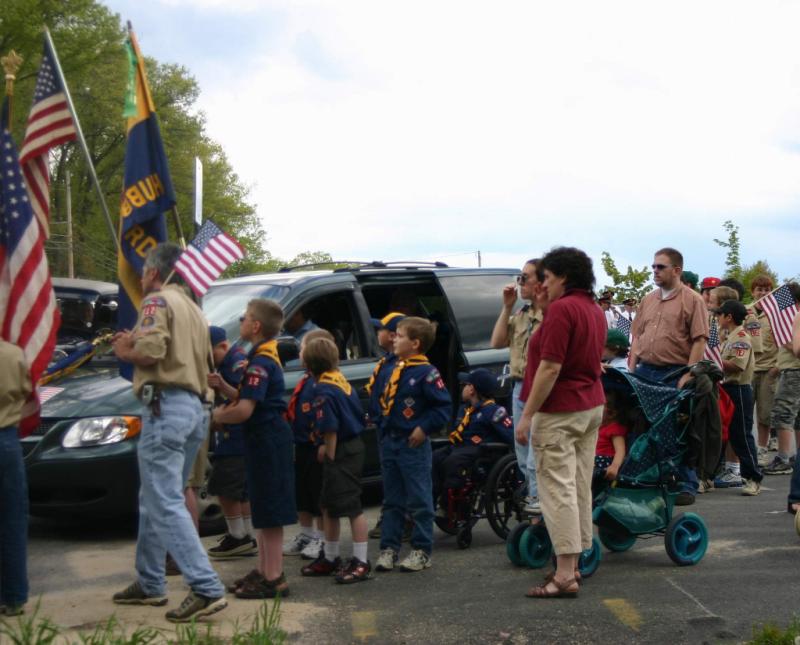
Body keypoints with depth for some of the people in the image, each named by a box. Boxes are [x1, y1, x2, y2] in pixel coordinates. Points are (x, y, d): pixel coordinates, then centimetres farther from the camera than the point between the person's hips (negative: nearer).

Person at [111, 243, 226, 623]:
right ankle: (149, 584, 24)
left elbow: (152, 351, -21)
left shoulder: (158, 300, -5)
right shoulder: (193, 309, 23)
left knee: (166, 505, -11)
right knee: (154, 501, 18)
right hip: (194, 408, 10)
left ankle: (207, 589, -18)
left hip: (166, 406, -10)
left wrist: (125, 352, 1)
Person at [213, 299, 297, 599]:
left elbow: (244, 410, -26)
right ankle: (264, 571, 25)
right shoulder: (267, 357, 14)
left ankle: (274, 578, -1)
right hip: (267, 439, 11)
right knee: (263, 512, 16)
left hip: (267, 440, -11)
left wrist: (219, 415, -8)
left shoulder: (260, 363, -19)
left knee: (270, 514, -5)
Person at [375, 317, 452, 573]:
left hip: (413, 445, -8)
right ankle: (388, 549, 17)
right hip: (390, 443, 8)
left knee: (419, 501, 0)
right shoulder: (394, 369, 12)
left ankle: (422, 551, 7)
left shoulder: (426, 372, -12)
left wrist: (424, 429, -16)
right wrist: (383, 431, 12)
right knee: (392, 499, 12)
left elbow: (443, 405, -15)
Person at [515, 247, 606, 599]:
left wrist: (527, 415, -18)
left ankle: (565, 575, -11)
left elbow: (550, 367, -21)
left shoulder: (562, 309, -17)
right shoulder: (595, 310, 12)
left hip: (559, 411, -10)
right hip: (592, 406, 10)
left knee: (558, 489, -9)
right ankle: (572, 566, 19)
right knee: (580, 488, 12)